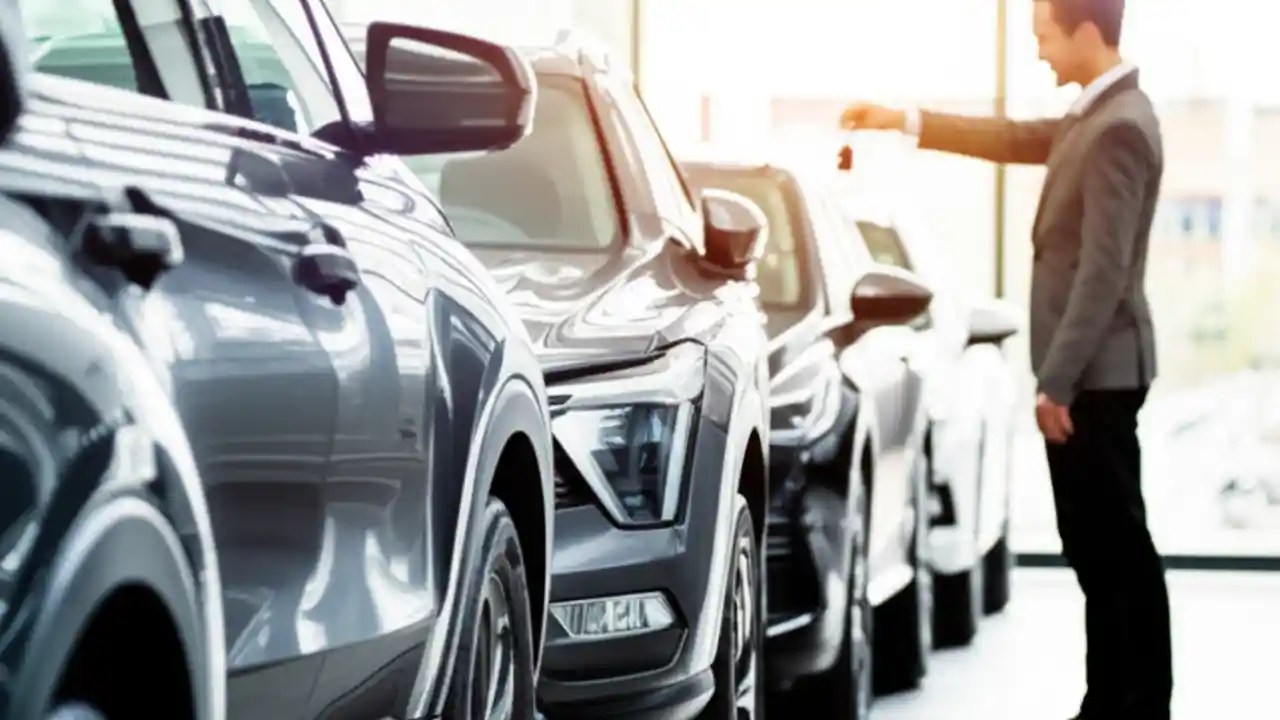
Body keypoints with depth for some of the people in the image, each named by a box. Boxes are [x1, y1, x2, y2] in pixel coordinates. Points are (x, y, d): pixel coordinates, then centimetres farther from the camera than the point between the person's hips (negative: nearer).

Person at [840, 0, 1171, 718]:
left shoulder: (1121, 126, -17)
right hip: (1087, 371, 10)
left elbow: (1105, 269, -22)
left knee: (1121, 548, -7)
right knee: (1096, 547, 11)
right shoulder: (1097, 116, 13)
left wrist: (1058, 381, -21)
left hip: (1096, 373, -10)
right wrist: (905, 121, 26)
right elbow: (1014, 139, 29)